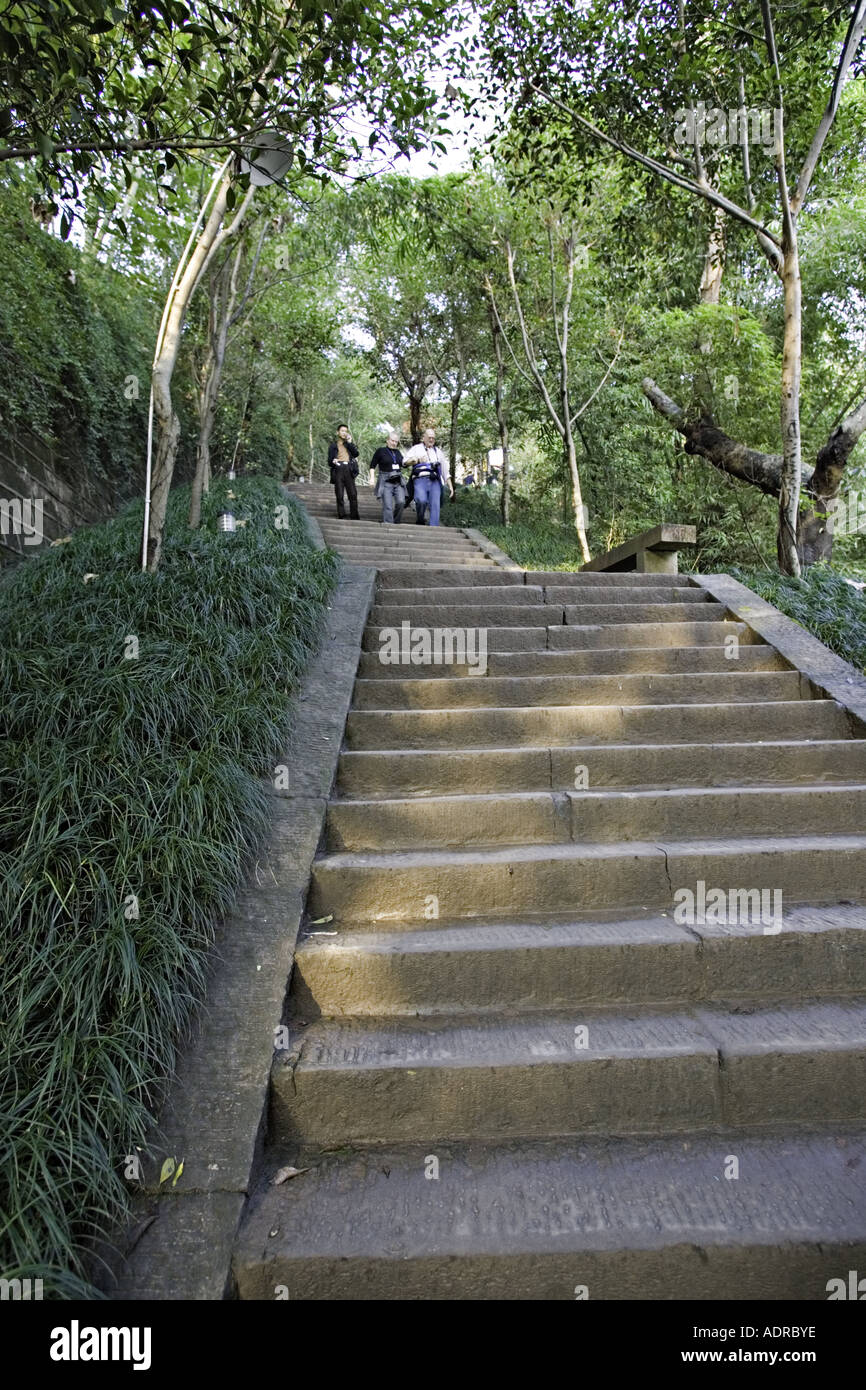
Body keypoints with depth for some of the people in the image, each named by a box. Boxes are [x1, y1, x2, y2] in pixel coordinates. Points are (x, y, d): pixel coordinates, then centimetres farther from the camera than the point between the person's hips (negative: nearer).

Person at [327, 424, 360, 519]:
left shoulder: (350, 443, 22)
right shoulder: (333, 445, 17)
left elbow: (356, 454, 3)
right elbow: (329, 460, 11)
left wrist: (350, 442, -1)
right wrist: (333, 461, -12)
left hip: (348, 470, 0)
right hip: (338, 471, 0)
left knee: (353, 494, -10)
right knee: (339, 495, -4)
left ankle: (355, 517, -8)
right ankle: (341, 516, -1)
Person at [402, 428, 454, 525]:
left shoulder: (438, 452, 27)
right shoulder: (417, 448, 17)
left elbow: (445, 470, 27)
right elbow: (405, 461, 3)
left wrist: (450, 486, 19)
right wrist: (416, 460, -17)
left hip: (435, 481, 3)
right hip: (420, 479, -3)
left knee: (435, 505, -14)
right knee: (422, 500, -28)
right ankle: (420, 521, -7)